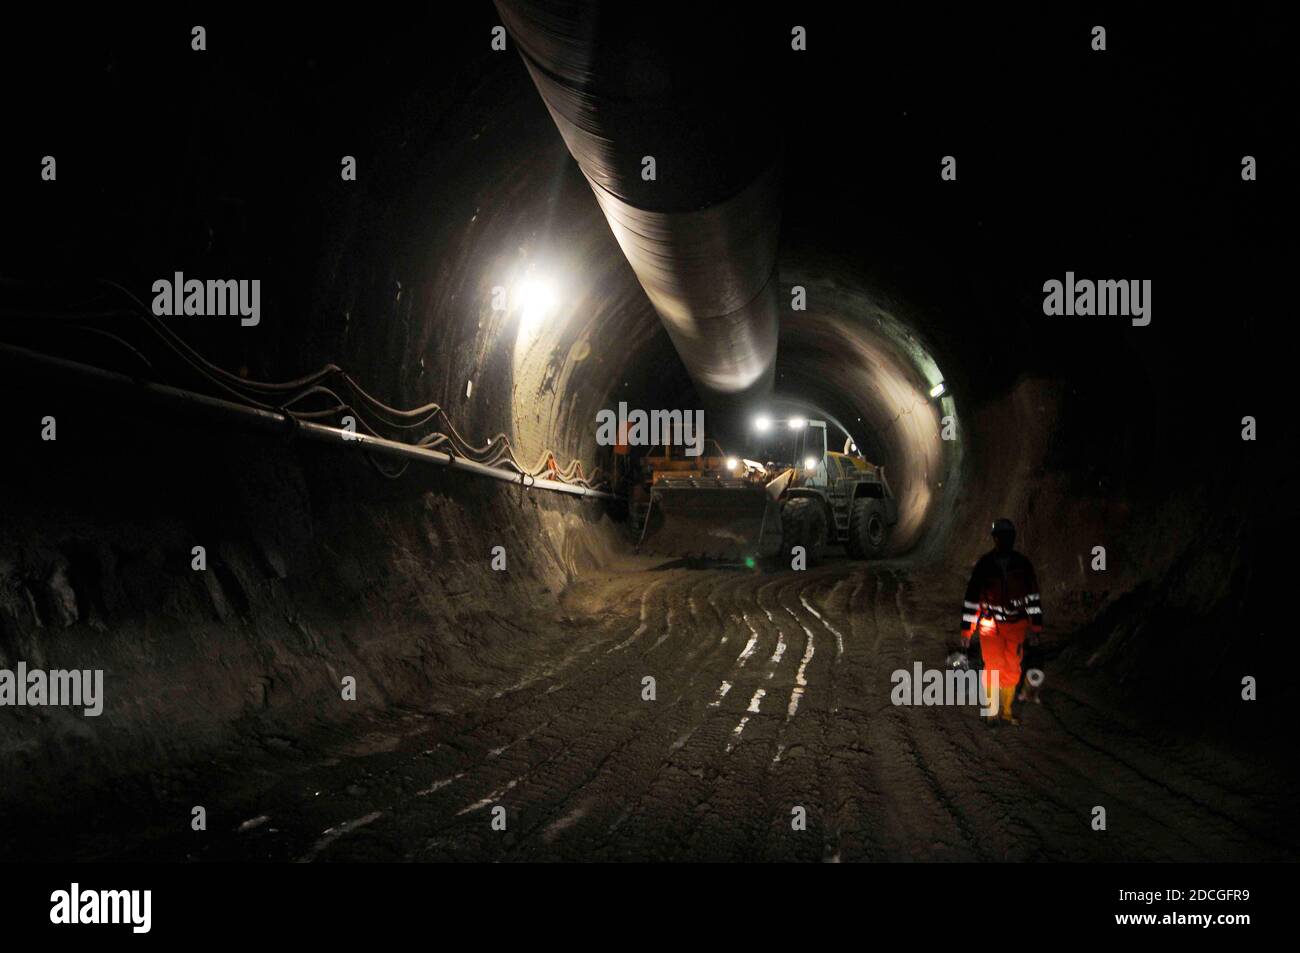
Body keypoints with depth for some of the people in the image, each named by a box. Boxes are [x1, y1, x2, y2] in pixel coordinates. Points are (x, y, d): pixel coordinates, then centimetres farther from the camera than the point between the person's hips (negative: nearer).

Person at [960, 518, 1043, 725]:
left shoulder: (1022, 564, -1)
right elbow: (971, 598, 0)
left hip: (1016, 624, 2)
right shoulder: (984, 565, -5)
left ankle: (1006, 710, 23)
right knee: (994, 667, -8)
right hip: (990, 624, -2)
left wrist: (1036, 627, 3)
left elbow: (1033, 596, 6)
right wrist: (966, 631, 0)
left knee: (1012, 669, 6)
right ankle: (992, 710, 11)